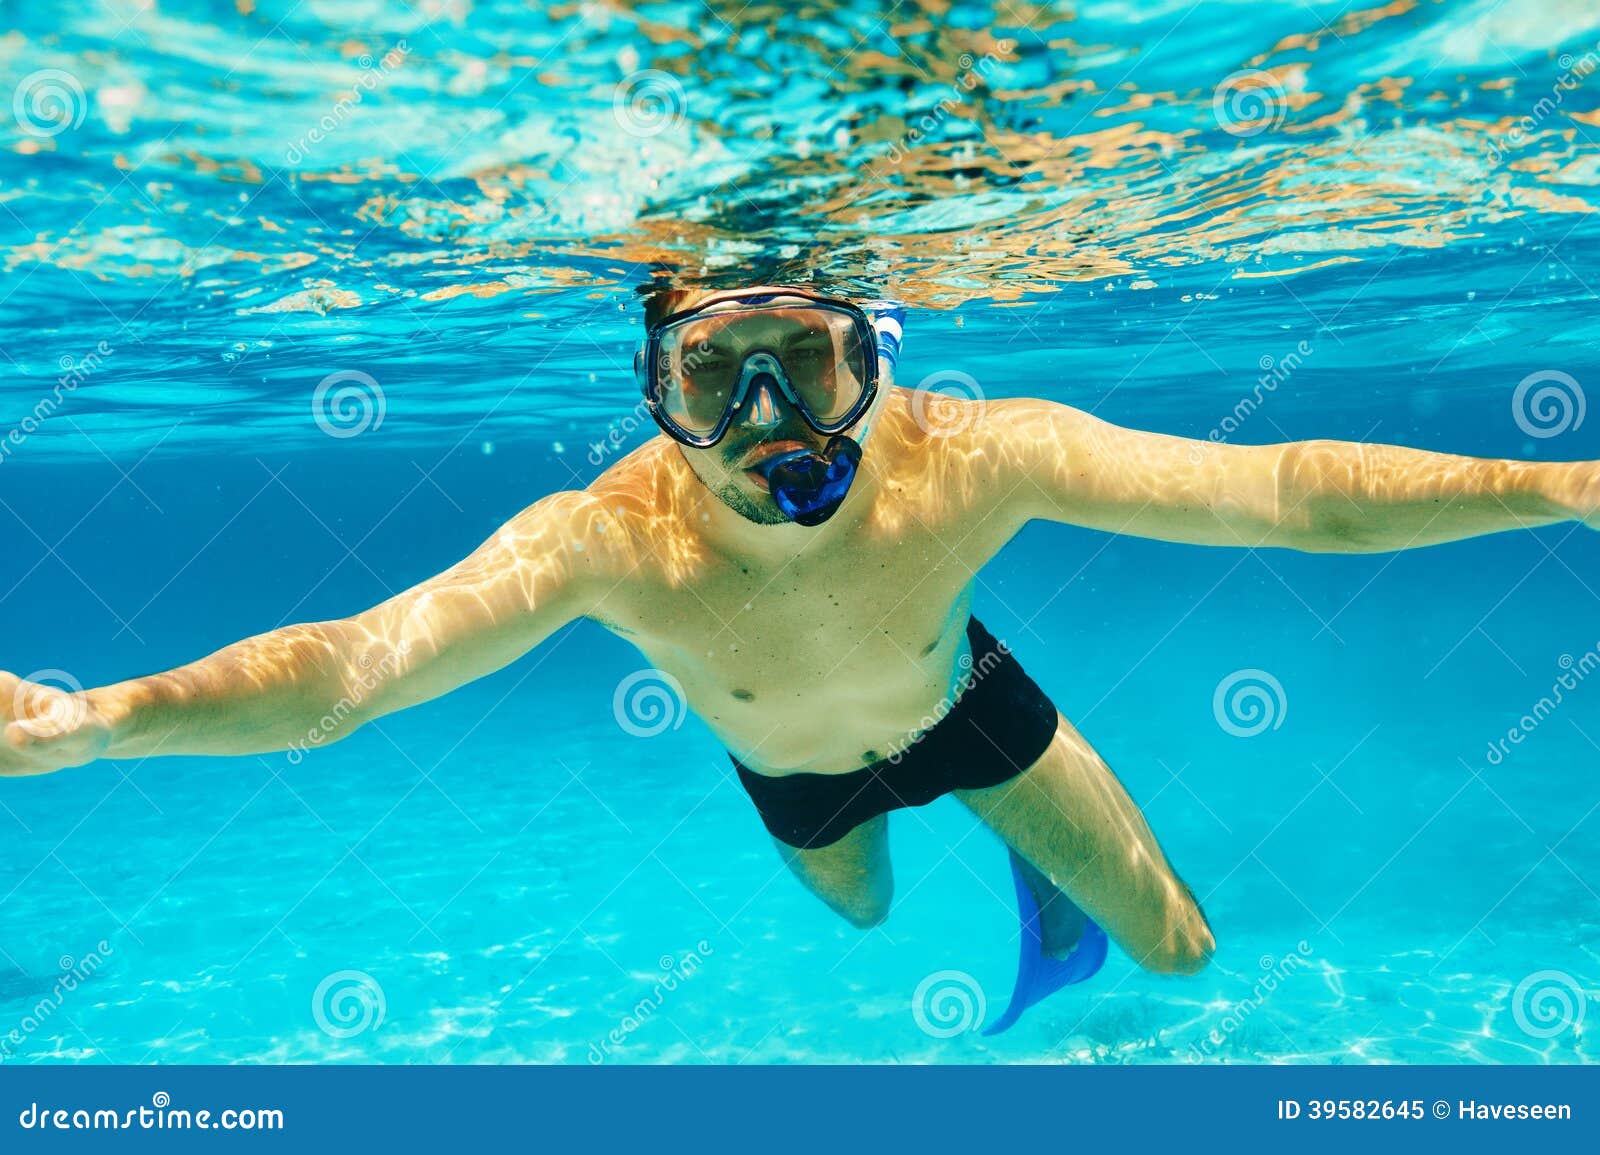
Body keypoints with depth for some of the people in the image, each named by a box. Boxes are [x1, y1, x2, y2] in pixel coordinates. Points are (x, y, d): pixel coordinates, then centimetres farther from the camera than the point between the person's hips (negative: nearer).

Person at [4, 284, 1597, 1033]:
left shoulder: (974, 459, -43)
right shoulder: (607, 539, -42)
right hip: (797, 770, 1)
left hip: (962, 704, 0)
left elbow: (1299, 489, -41)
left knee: (1178, 948, 8)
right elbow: (347, 664, -45)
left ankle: (1040, 872, 41)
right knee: (858, 915, 34)